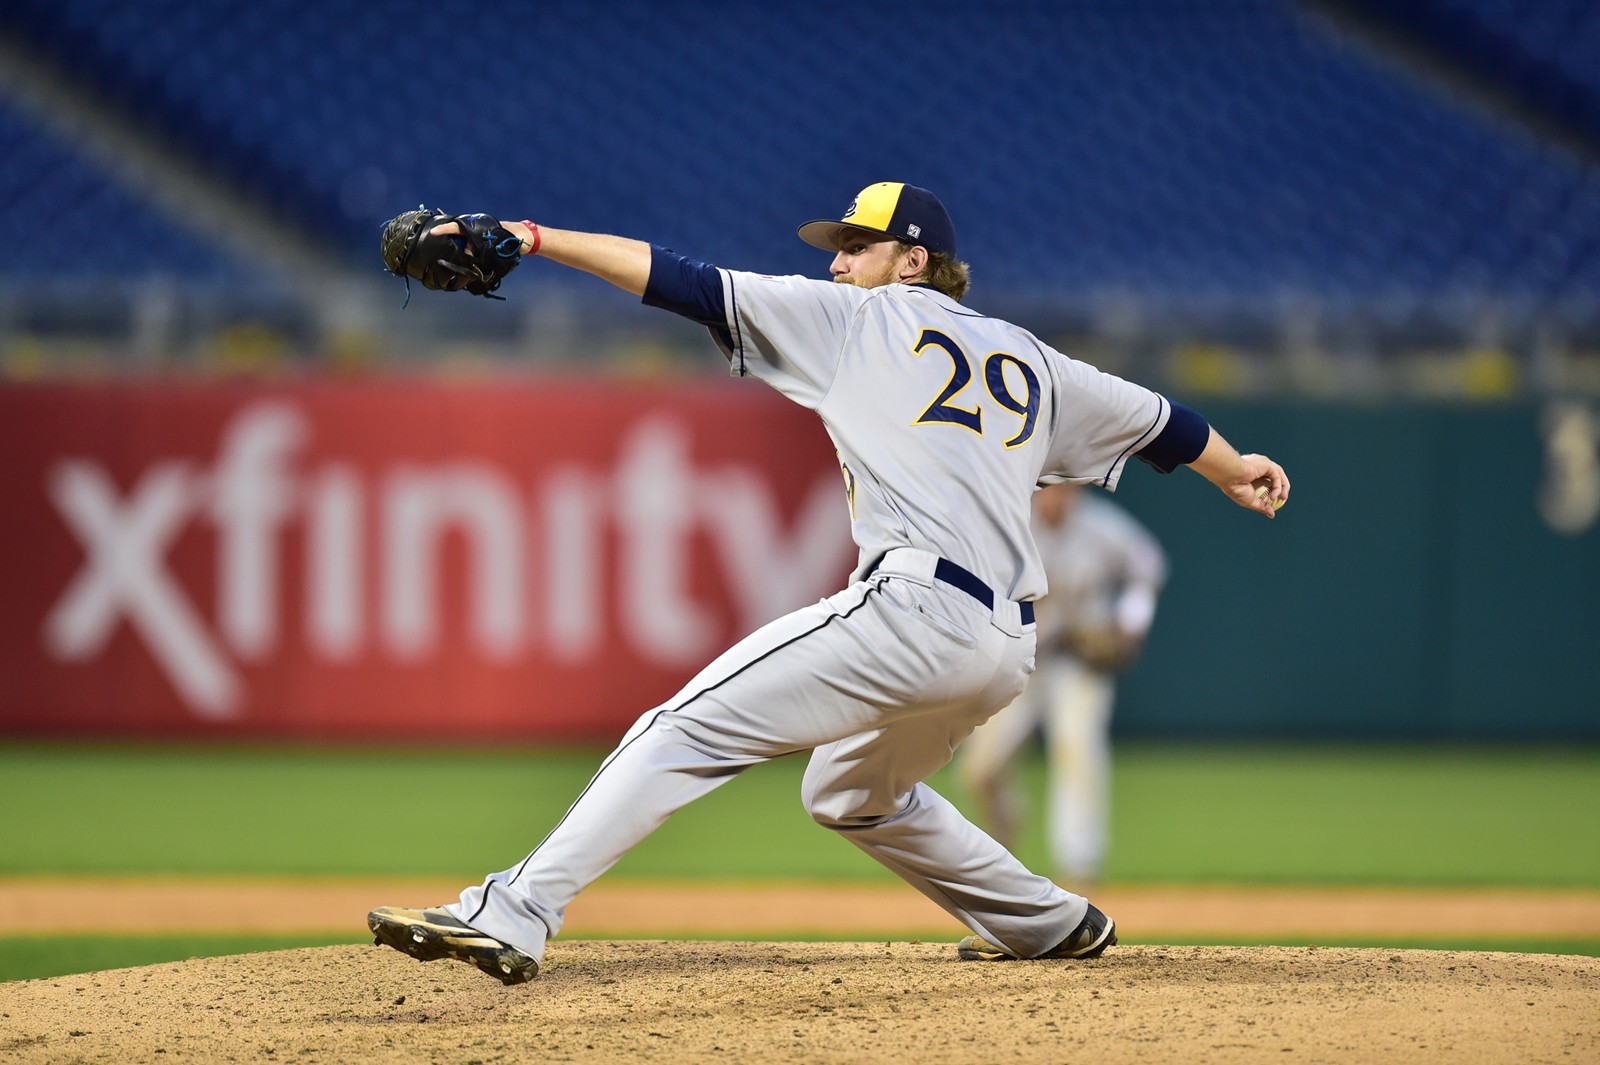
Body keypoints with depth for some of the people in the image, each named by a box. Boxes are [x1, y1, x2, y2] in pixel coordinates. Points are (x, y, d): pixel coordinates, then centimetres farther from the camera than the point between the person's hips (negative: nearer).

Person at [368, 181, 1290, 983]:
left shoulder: (857, 318, 7)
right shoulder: (1028, 360, 24)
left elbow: (686, 283, 2)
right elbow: (1151, 416, 35)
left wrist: (533, 238, 0)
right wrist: (1235, 469, 54)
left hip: (916, 607, -8)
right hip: (1008, 646, 8)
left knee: (687, 730, -13)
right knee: (851, 792, 33)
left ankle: (514, 915, -26)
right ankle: (1052, 925, 38)